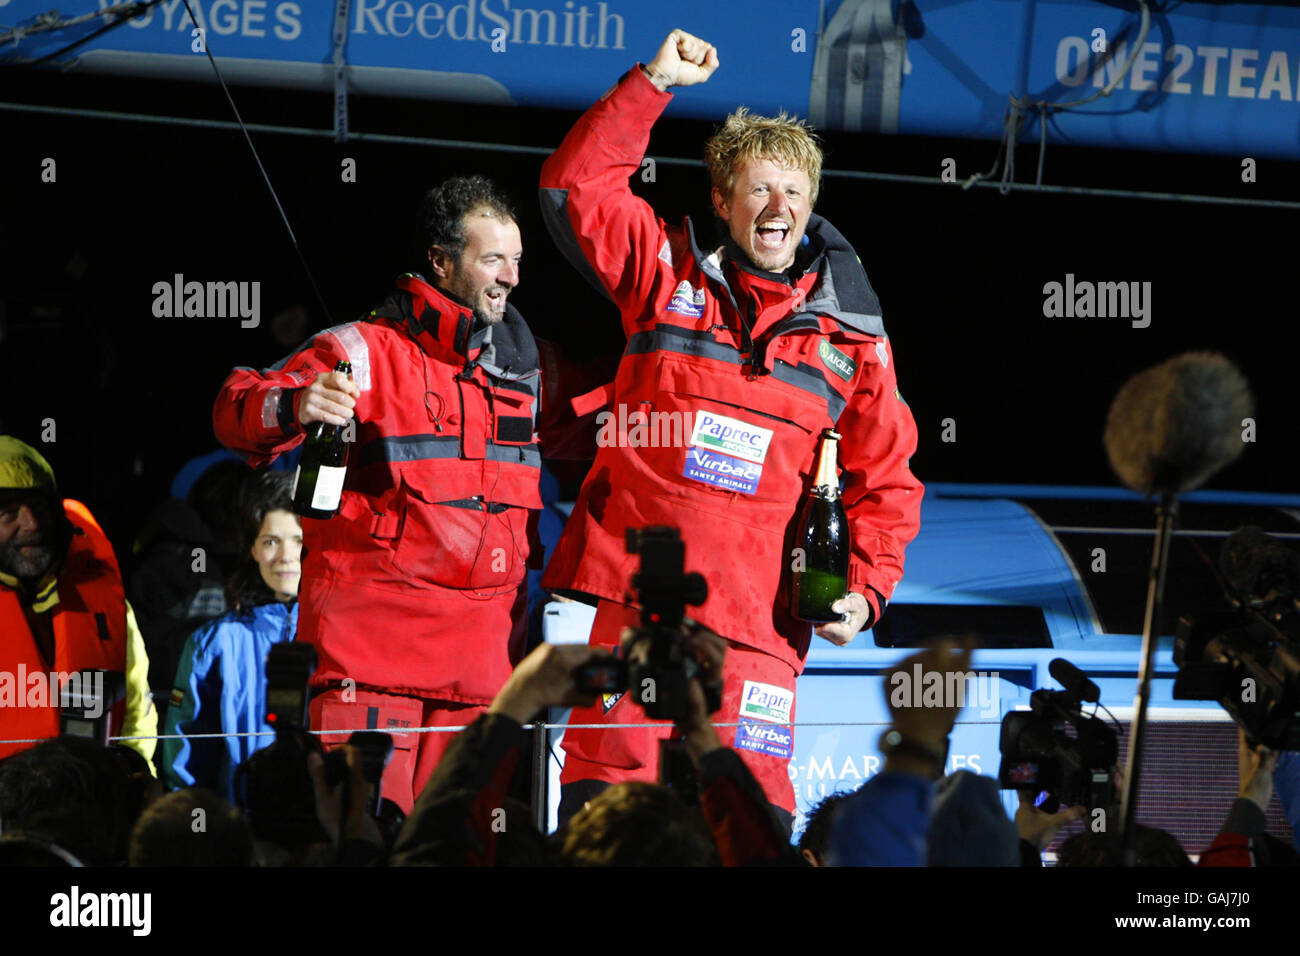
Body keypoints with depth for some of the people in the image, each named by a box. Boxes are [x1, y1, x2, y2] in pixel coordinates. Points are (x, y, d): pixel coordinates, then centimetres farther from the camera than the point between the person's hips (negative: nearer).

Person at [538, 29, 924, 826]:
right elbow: (574, 188, 3)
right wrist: (652, 85, -1)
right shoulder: (667, 273, 9)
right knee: (602, 793, -2)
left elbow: (885, 481, 13)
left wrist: (866, 588, 0)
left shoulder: (852, 333, 10)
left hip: (757, 612, 0)